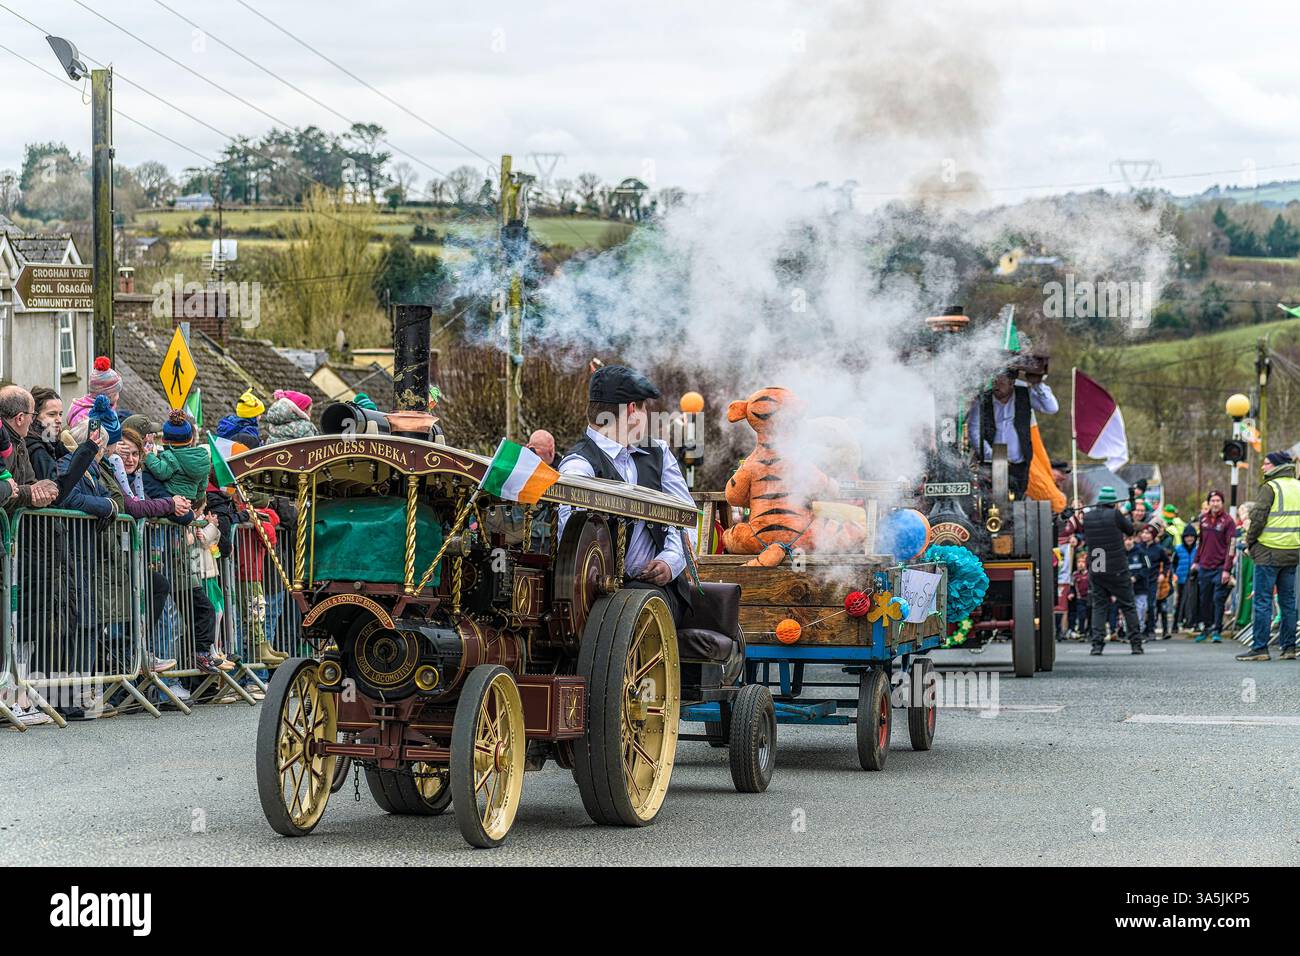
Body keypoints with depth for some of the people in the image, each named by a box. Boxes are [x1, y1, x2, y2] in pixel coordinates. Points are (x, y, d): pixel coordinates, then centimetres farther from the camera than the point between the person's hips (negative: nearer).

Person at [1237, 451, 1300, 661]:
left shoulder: (1270, 487, -11)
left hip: (1269, 552, -7)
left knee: (1263, 601, -4)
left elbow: (1258, 518, -14)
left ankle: (1260, 648, -6)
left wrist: (1250, 542, -1)